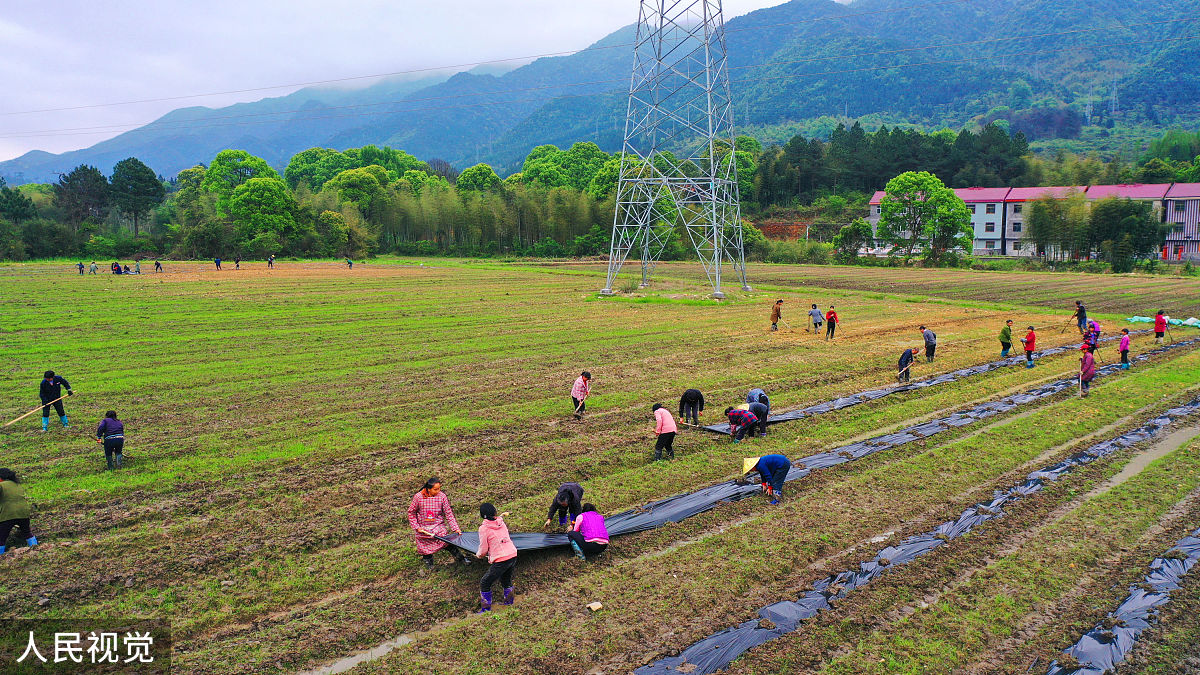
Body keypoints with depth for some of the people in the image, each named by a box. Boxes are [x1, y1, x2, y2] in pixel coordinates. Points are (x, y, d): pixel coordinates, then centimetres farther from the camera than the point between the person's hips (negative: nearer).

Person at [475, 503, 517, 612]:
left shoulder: (483, 528, -10)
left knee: (485, 583, 11)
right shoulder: (501, 522, 7)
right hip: (513, 556, 7)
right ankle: (508, 602, 44)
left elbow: (483, 549, -5)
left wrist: (478, 555, 15)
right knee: (506, 580, 30)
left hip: (500, 560, -7)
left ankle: (486, 609, 17)